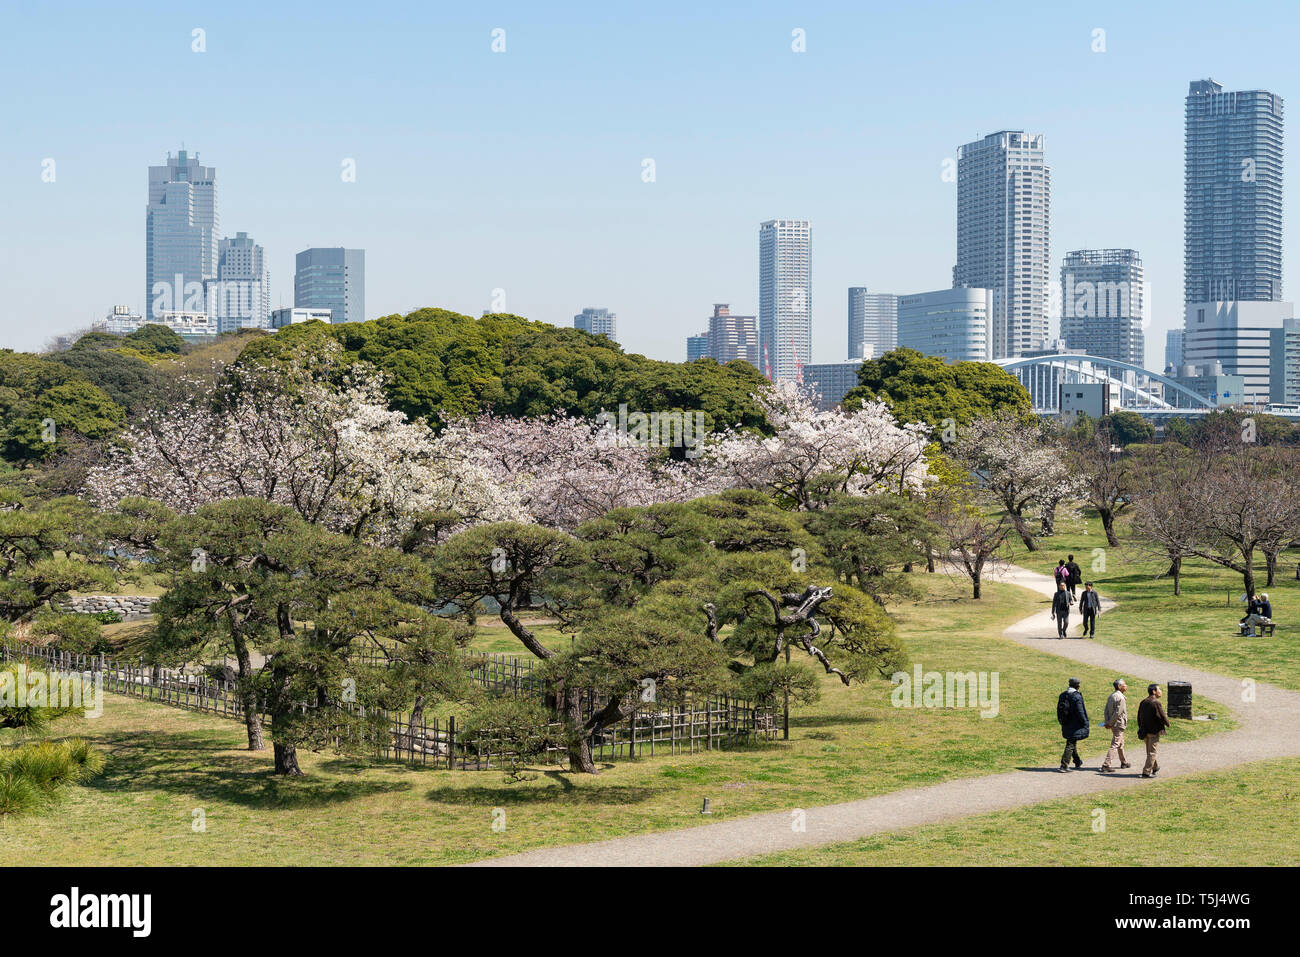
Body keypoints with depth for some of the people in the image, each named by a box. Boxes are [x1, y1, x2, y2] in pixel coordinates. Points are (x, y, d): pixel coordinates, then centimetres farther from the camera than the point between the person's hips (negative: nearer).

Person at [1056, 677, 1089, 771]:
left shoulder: (1062, 695, 5)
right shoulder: (1077, 696, -18)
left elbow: (1059, 710, 11)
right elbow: (1080, 712, -19)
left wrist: (1062, 721, 19)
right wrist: (1085, 724, -9)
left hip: (1066, 725, 8)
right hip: (1074, 726, -8)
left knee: (1072, 743, 23)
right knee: (1070, 745, -3)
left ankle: (1078, 762, 41)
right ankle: (1064, 766, -8)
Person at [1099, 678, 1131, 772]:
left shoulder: (1111, 696, 10)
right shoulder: (1121, 698, -17)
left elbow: (1106, 711, 7)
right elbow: (1117, 713, -22)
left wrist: (1107, 722, 0)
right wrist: (1110, 723, -15)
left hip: (1113, 724, 9)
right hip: (1119, 724, -9)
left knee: (1121, 744, 23)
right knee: (1115, 745, -8)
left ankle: (1124, 762, 37)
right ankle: (1106, 765, -13)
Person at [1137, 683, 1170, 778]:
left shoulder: (1143, 702, 7)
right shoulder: (1155, 703, -18)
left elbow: (1139, 717, 13)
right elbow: (1162, 716, -17)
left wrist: (1141, 728, 22)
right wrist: (1167, 723, 3)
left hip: (1145, 731, 8)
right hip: (1154, 731, -8)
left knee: (1150, 751, 21)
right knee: (1152, 752, -2)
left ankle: (1155, 767, 38)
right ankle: (1146, 772, -4)